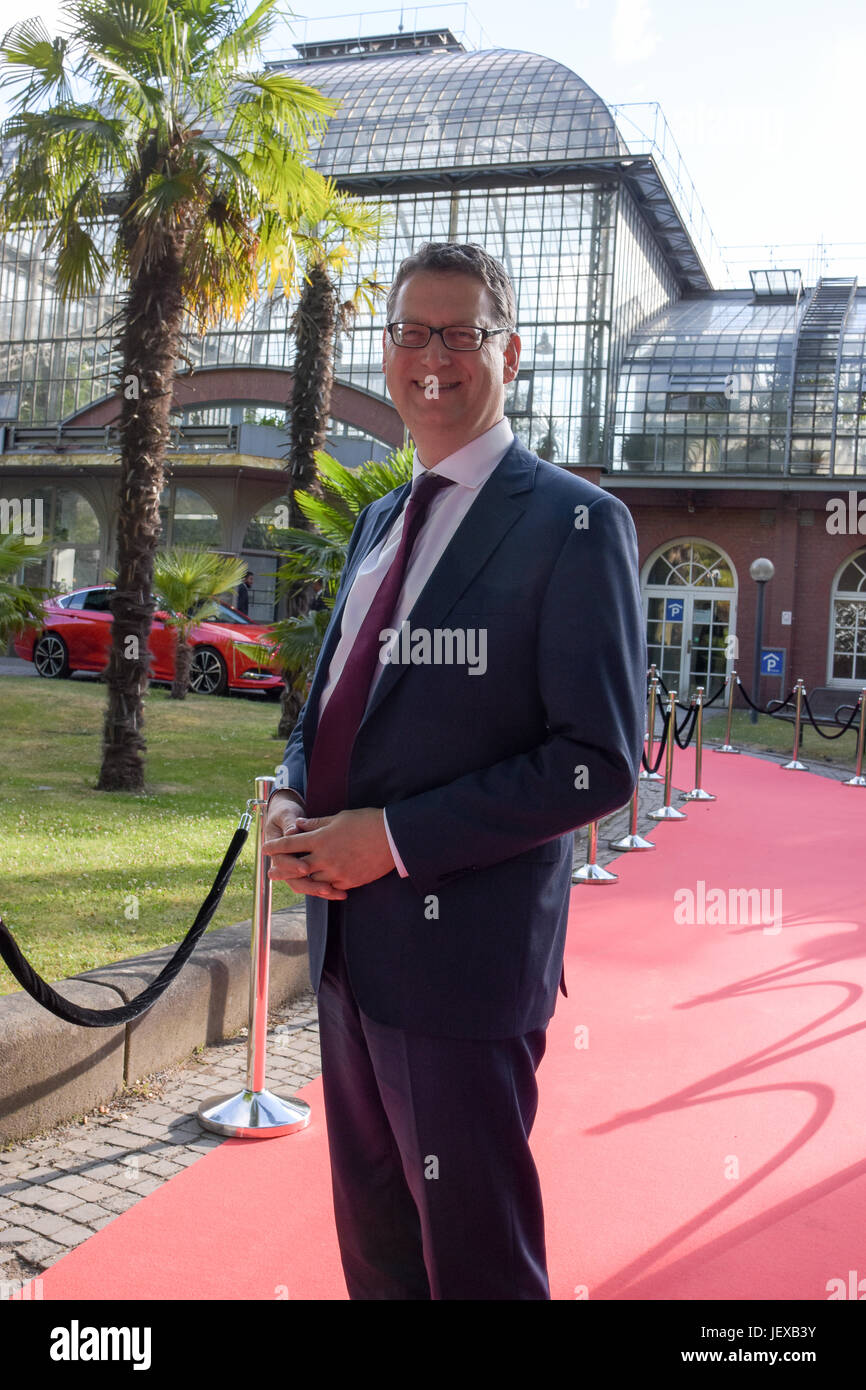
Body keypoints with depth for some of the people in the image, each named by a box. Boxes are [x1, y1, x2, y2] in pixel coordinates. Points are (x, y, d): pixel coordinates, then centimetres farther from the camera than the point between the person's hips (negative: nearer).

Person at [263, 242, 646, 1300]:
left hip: (462, 946, -7)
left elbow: (599, 761, -16)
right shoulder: (380, 521, 14)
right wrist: (292, 798, -2)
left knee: (474, 1259, 10)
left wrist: (395, 838, -19)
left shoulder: (574, 522, -10)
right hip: (347, 934, 7)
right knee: (373, 1246, 22)